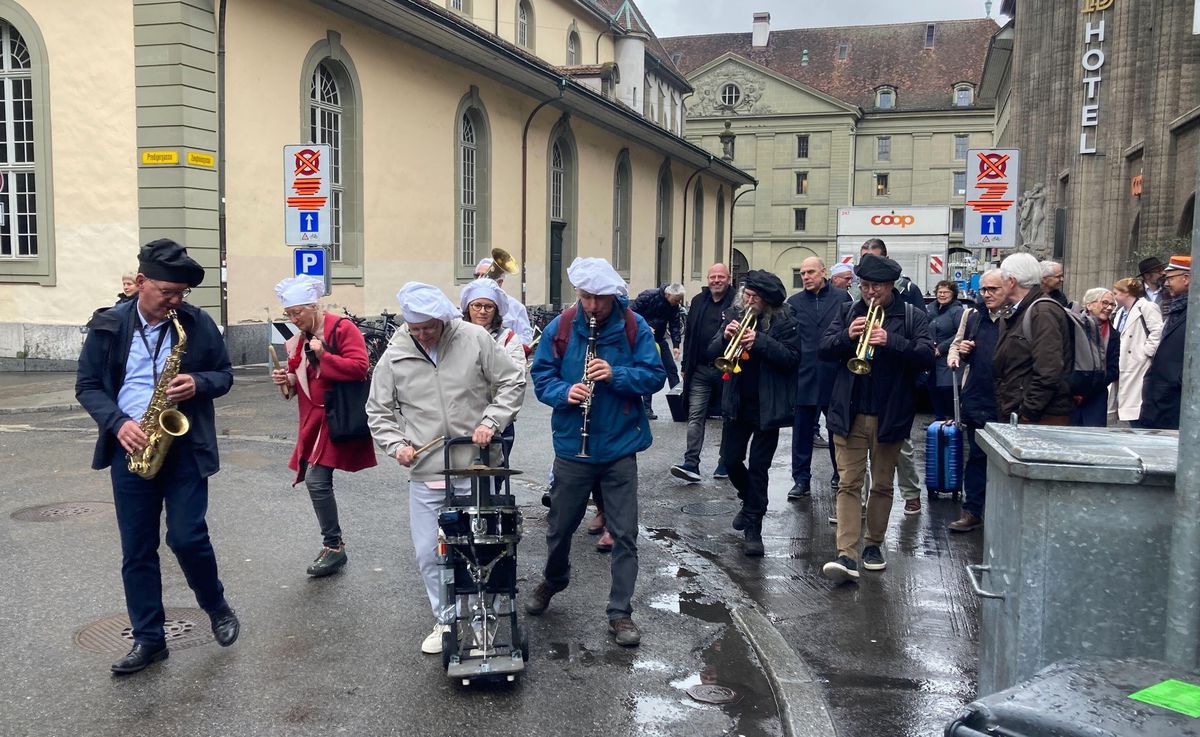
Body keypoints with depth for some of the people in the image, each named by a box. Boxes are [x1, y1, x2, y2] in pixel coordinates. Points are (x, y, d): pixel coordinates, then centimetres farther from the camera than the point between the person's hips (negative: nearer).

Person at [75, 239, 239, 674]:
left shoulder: (198, 323, -2)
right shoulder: (108, 325, -1)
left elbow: (225, 374, 7)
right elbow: (87, 385, 3)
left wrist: (199, 384, -15)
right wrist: (118, 423, -13)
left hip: (185, 447, -1)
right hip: (131, 448, 2)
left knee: (187, 537, -5)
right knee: (137, 550, 6)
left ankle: (216, 606, 22)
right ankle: (148, 639, 17)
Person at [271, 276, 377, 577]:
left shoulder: (343, 328, -8)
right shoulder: (299, 340, 15)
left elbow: (359, 367, -18)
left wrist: (324, 356, -21)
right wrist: (288, 380, 2)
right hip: (312, 419, 8)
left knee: (317, 480, -13)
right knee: (316, 480, 8)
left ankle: (334, 546, 1)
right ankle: (333, 544, 20)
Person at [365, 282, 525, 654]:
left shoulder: (475, 339, -7)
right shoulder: (394, 356, -1)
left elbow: (512, 382, -1)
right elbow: (378, 411, 9)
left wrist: (491, 421, -12)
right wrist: (396, 444, -6)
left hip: (475, 468, -2)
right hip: (425, 473, 2)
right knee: (429, 553, 8)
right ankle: (446, 620, 28)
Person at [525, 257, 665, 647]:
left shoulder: (635, 328, -7)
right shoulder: (561, 327, -5)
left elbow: (655, 376, -7)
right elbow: (541, 374, 0)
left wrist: (616, 375, -23)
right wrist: (564, 392, -20)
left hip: (620, 446, -1)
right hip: (571, 445, 1)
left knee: (624, 534, 2)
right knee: (560, 525, 16)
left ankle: (620, 613, 15)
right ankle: (552, 581, 45)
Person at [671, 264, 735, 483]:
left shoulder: (736, 302, -5)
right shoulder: (698, 301, 9)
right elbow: (689, 335, 12)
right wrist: (686, 366, 11)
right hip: (700, 370, 4)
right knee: (695, 416, -4)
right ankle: (691, 465, -7)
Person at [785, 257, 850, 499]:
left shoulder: (842, 297, 3)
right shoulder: (794, 303, 7)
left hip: (835, 376, -1)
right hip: (804, 376, 1)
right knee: (802, 431, 3)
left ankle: (840, 475, 27)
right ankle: (801, 479, 10)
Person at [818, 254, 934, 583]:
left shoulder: (913, 317, 0)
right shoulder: (849, 312, 7)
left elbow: (927, 357, -13)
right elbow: (824, 349, 0)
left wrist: (890, 341, -26)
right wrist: (847, 336, -19)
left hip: (890, 416, -1)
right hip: (850, 414, 1)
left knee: (882, 485, 12)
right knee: (849, 484, -4)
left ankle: (874, 544, 28)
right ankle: (847, 555, -7)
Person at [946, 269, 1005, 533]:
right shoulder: (972, 316, 9)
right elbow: (956, 345, 21)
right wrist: (957, 353, -1)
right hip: (977, 400, 5)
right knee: (976, 457, 13)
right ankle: (972, 511, 21)